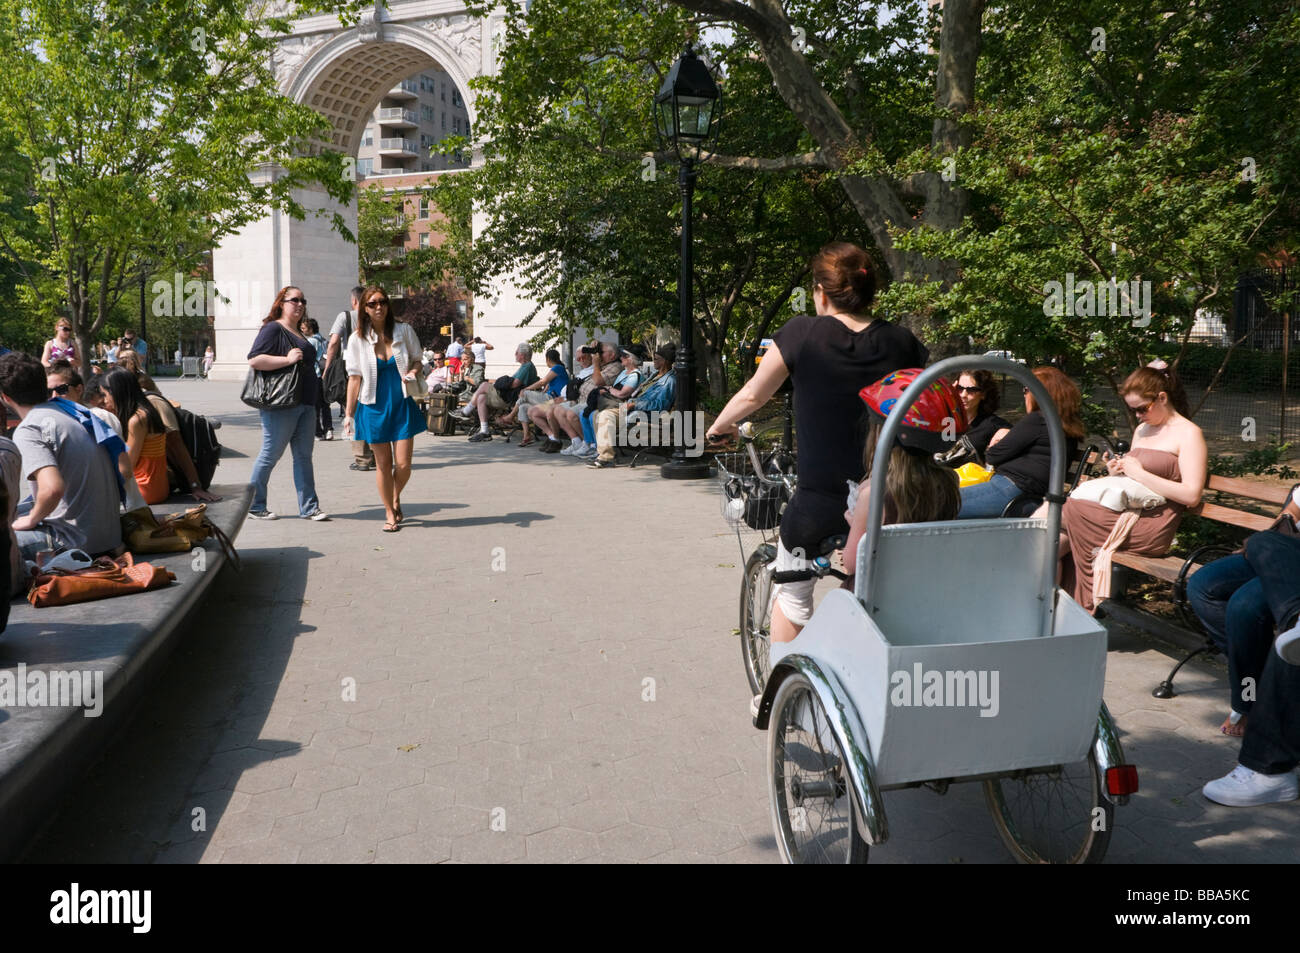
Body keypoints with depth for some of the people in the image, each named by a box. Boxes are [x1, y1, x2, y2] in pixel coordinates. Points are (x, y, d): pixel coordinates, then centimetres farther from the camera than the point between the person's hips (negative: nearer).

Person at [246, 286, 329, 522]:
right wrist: (288, 359, -22)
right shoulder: (273, 329, -8)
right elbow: (254, 360, -18)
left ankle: (309, 507, 8)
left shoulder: (298, 334, 19)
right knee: (270, 455, 0)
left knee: (303, 456, 6)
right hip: (280, 405, -8)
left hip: (305, 404, 8)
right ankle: (254, 505, 12)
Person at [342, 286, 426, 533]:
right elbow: (354, 377, 2)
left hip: (403, 404, 0)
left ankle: (396, 498, 29)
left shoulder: (404, 331, 0)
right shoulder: (357, 339, -1)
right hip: (374, 406, 0)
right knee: (383, 464, 4)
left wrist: (414, 371, -13)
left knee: (403, 464, -3)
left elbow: (418, 361, 11)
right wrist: (349, 414, 1)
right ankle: (389, 513, 18)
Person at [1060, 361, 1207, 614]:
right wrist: (1117, 474, 6)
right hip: (1125, 515, 7)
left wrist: (1139, 473, -12)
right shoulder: (1142, 430, 23)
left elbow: (1191, 495, -13)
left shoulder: (1189, 434, -1)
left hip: (1150, 528, -7)